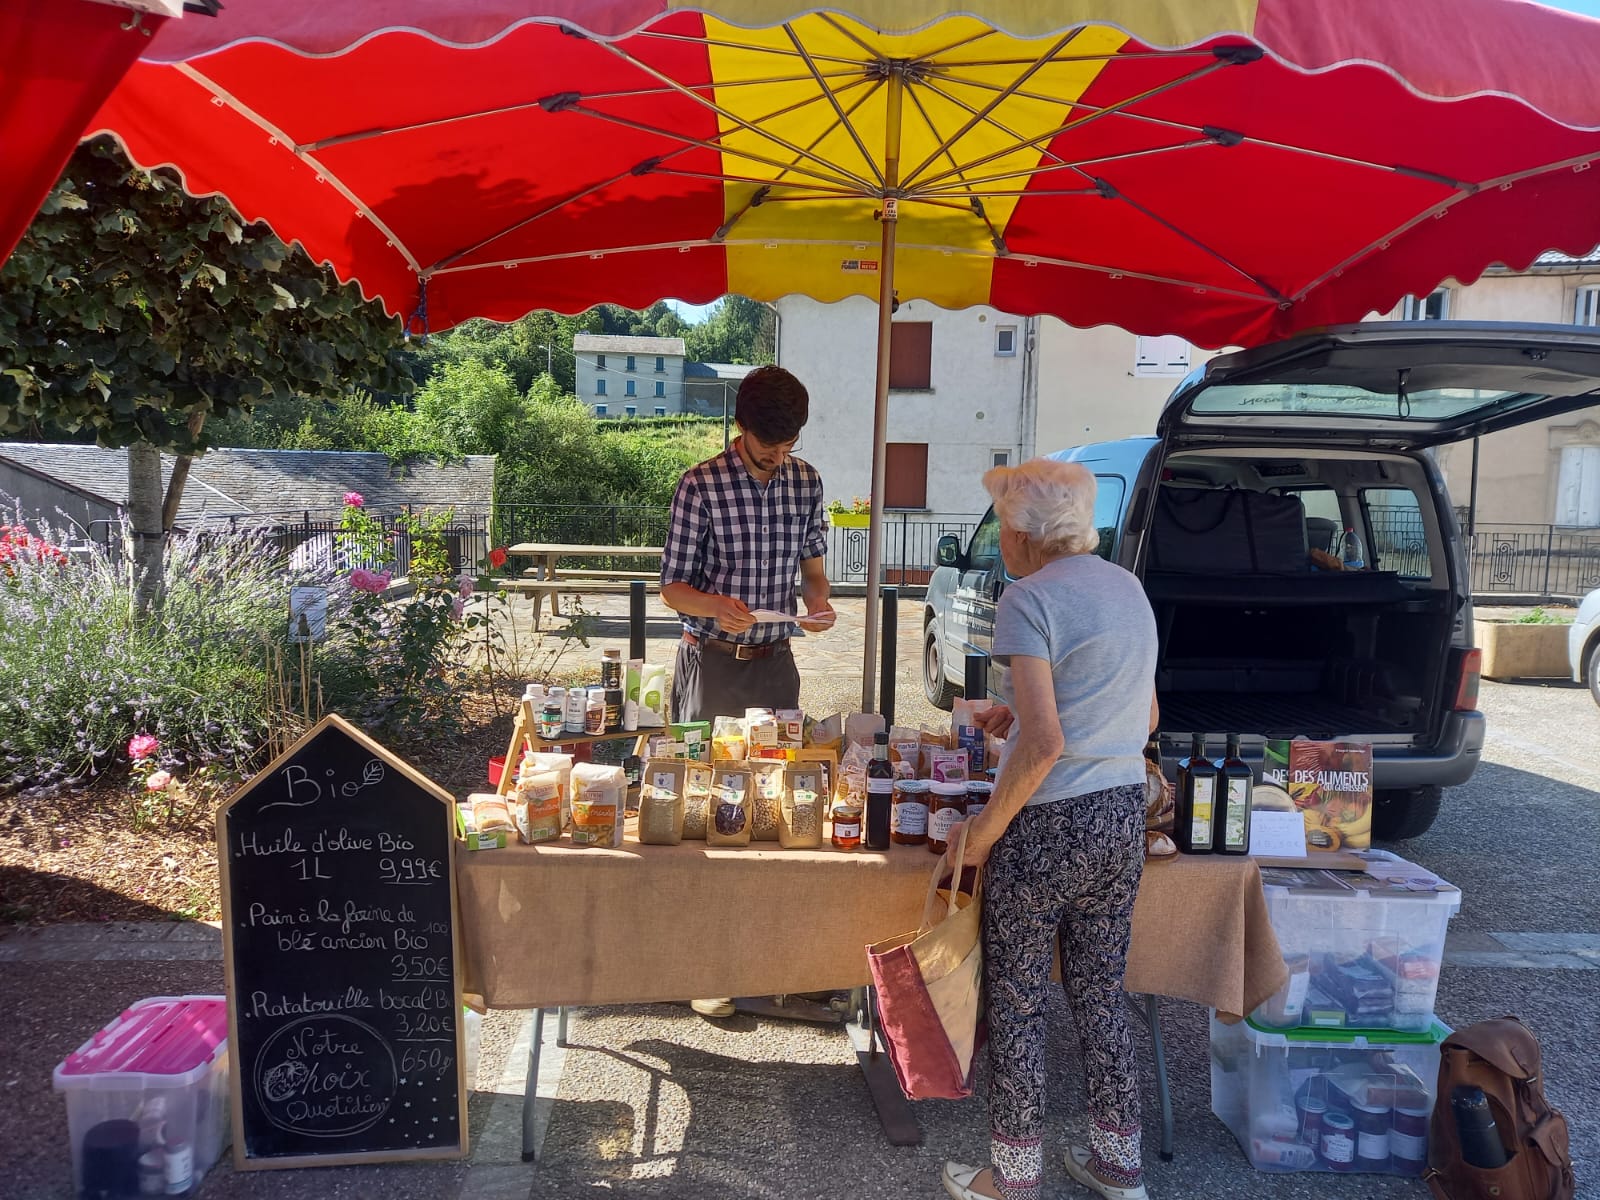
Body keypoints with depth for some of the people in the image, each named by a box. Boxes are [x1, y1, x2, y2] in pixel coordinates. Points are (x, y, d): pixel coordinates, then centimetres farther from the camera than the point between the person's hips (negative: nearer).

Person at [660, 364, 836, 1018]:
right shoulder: (701, 484, -11)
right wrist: (717, 607, -29)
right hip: (712, 663, -4)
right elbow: (673, 587, -8)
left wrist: (818, 600, -9)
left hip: (775, 661, 4)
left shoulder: (806, 481, 3)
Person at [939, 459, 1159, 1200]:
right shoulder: (1128, 589, 9)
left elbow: (1043, 743, -24)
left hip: (1050, 825, -8)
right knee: (1100, 993, 20)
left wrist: (984, 832, -13)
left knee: (1016, 1002, 9)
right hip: (1125, 814, 8)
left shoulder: (1030, 599, -16)